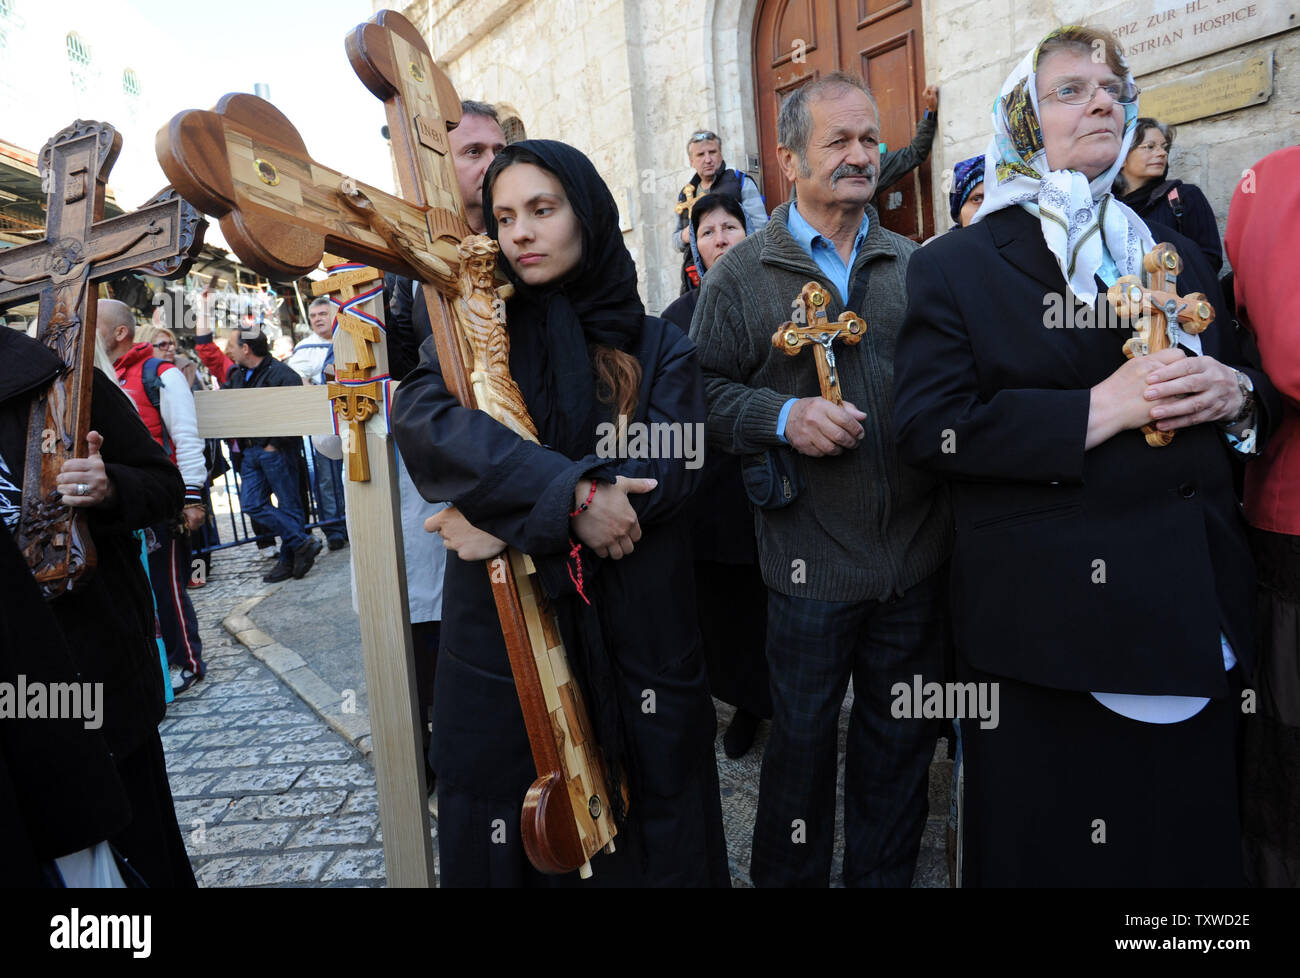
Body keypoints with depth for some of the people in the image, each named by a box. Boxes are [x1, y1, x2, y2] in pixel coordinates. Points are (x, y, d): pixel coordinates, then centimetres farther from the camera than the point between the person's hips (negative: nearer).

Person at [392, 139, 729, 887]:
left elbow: (669, 469, -10)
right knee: (506, 839, 11)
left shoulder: (658, 346, 4)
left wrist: (515, 521, -18)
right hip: (502, 628, 0)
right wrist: (570, 493, -25)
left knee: (652, 836, 11)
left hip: (634, 635, 0)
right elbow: (422, 418, -15)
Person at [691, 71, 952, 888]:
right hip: (809, 556, -3)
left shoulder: (915, 264, 9)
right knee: (803, 735, 11)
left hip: (917, 549, 4)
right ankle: (790, 876, 35)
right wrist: (783, 417, -18)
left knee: (902, 737, 16)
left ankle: (885, 874, 39)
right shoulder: (742, 275, -1)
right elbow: (705, 389, -3)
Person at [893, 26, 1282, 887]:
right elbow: (928, 426, -13)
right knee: (1050, 847, 8)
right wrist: (1099, 411, -19)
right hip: (1045, 616, -5)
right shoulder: (956, 265, -1)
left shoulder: (1178, 255, 16)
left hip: (1194, 606, 5)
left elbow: (1262, 393, 20)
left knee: (1192, 836, 16)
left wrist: (1235, 393, -4)